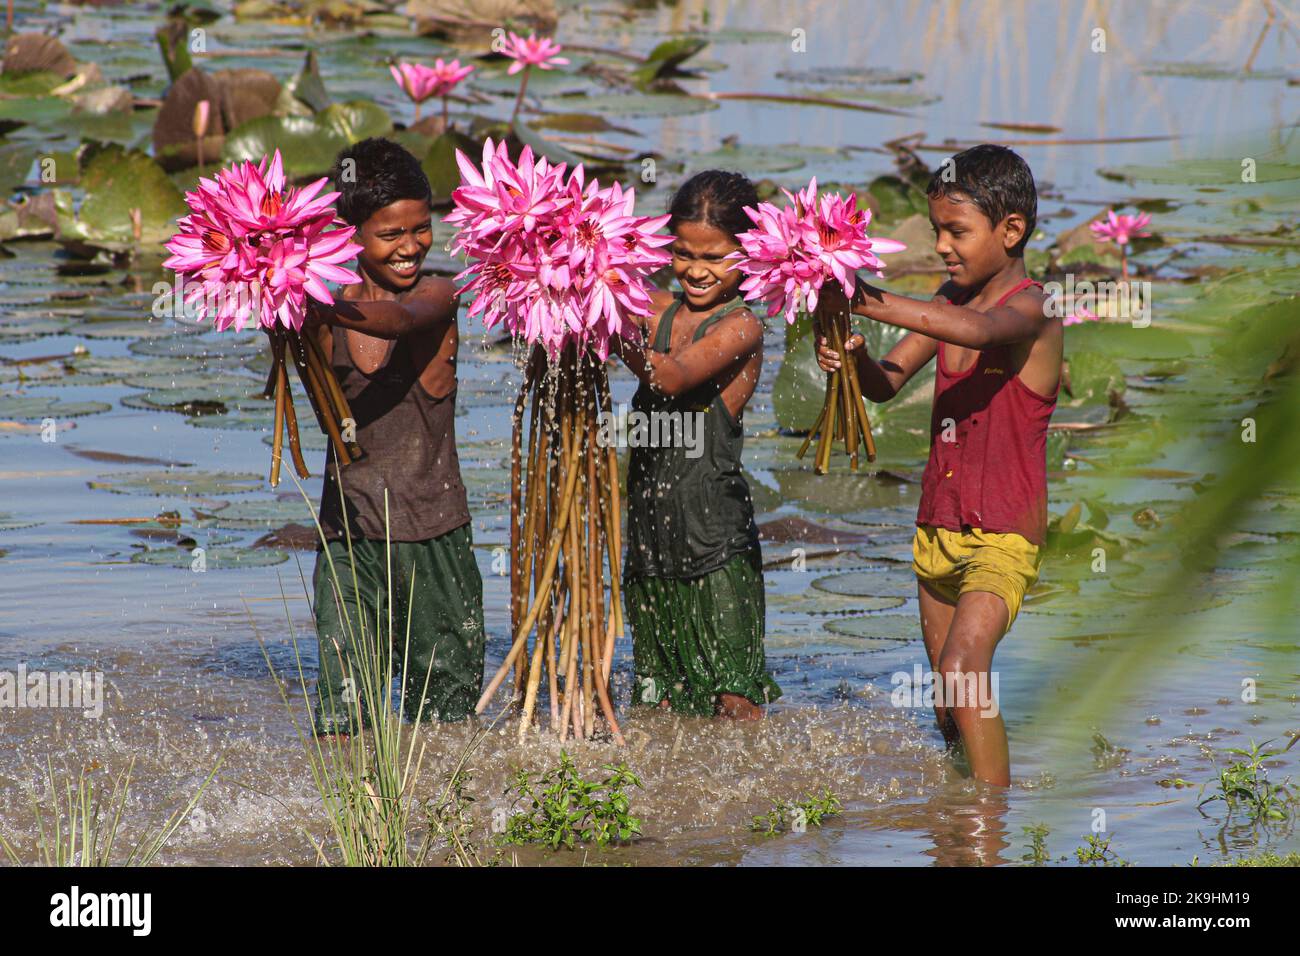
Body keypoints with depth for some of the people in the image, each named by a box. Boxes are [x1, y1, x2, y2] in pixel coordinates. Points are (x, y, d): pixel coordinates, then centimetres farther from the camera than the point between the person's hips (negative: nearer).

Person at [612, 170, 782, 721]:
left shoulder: (741, 327, -10)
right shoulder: (660, 310, 10)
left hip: (716, 536, -6)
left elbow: (670, 376, -24)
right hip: (652, 531, 6)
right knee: (660, 705, 11)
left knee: (733, 705, -5)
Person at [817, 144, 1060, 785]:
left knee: (961, 670, -24)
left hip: (1003, 538, -8)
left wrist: (869, 303, -41)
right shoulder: (951, 299, 10)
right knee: (947, 706, 15)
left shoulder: (1030, 310, -15)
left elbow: (978, 330, -37)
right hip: (937, 530, 8)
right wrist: (855, 357, -15)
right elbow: (888, 383, 9)